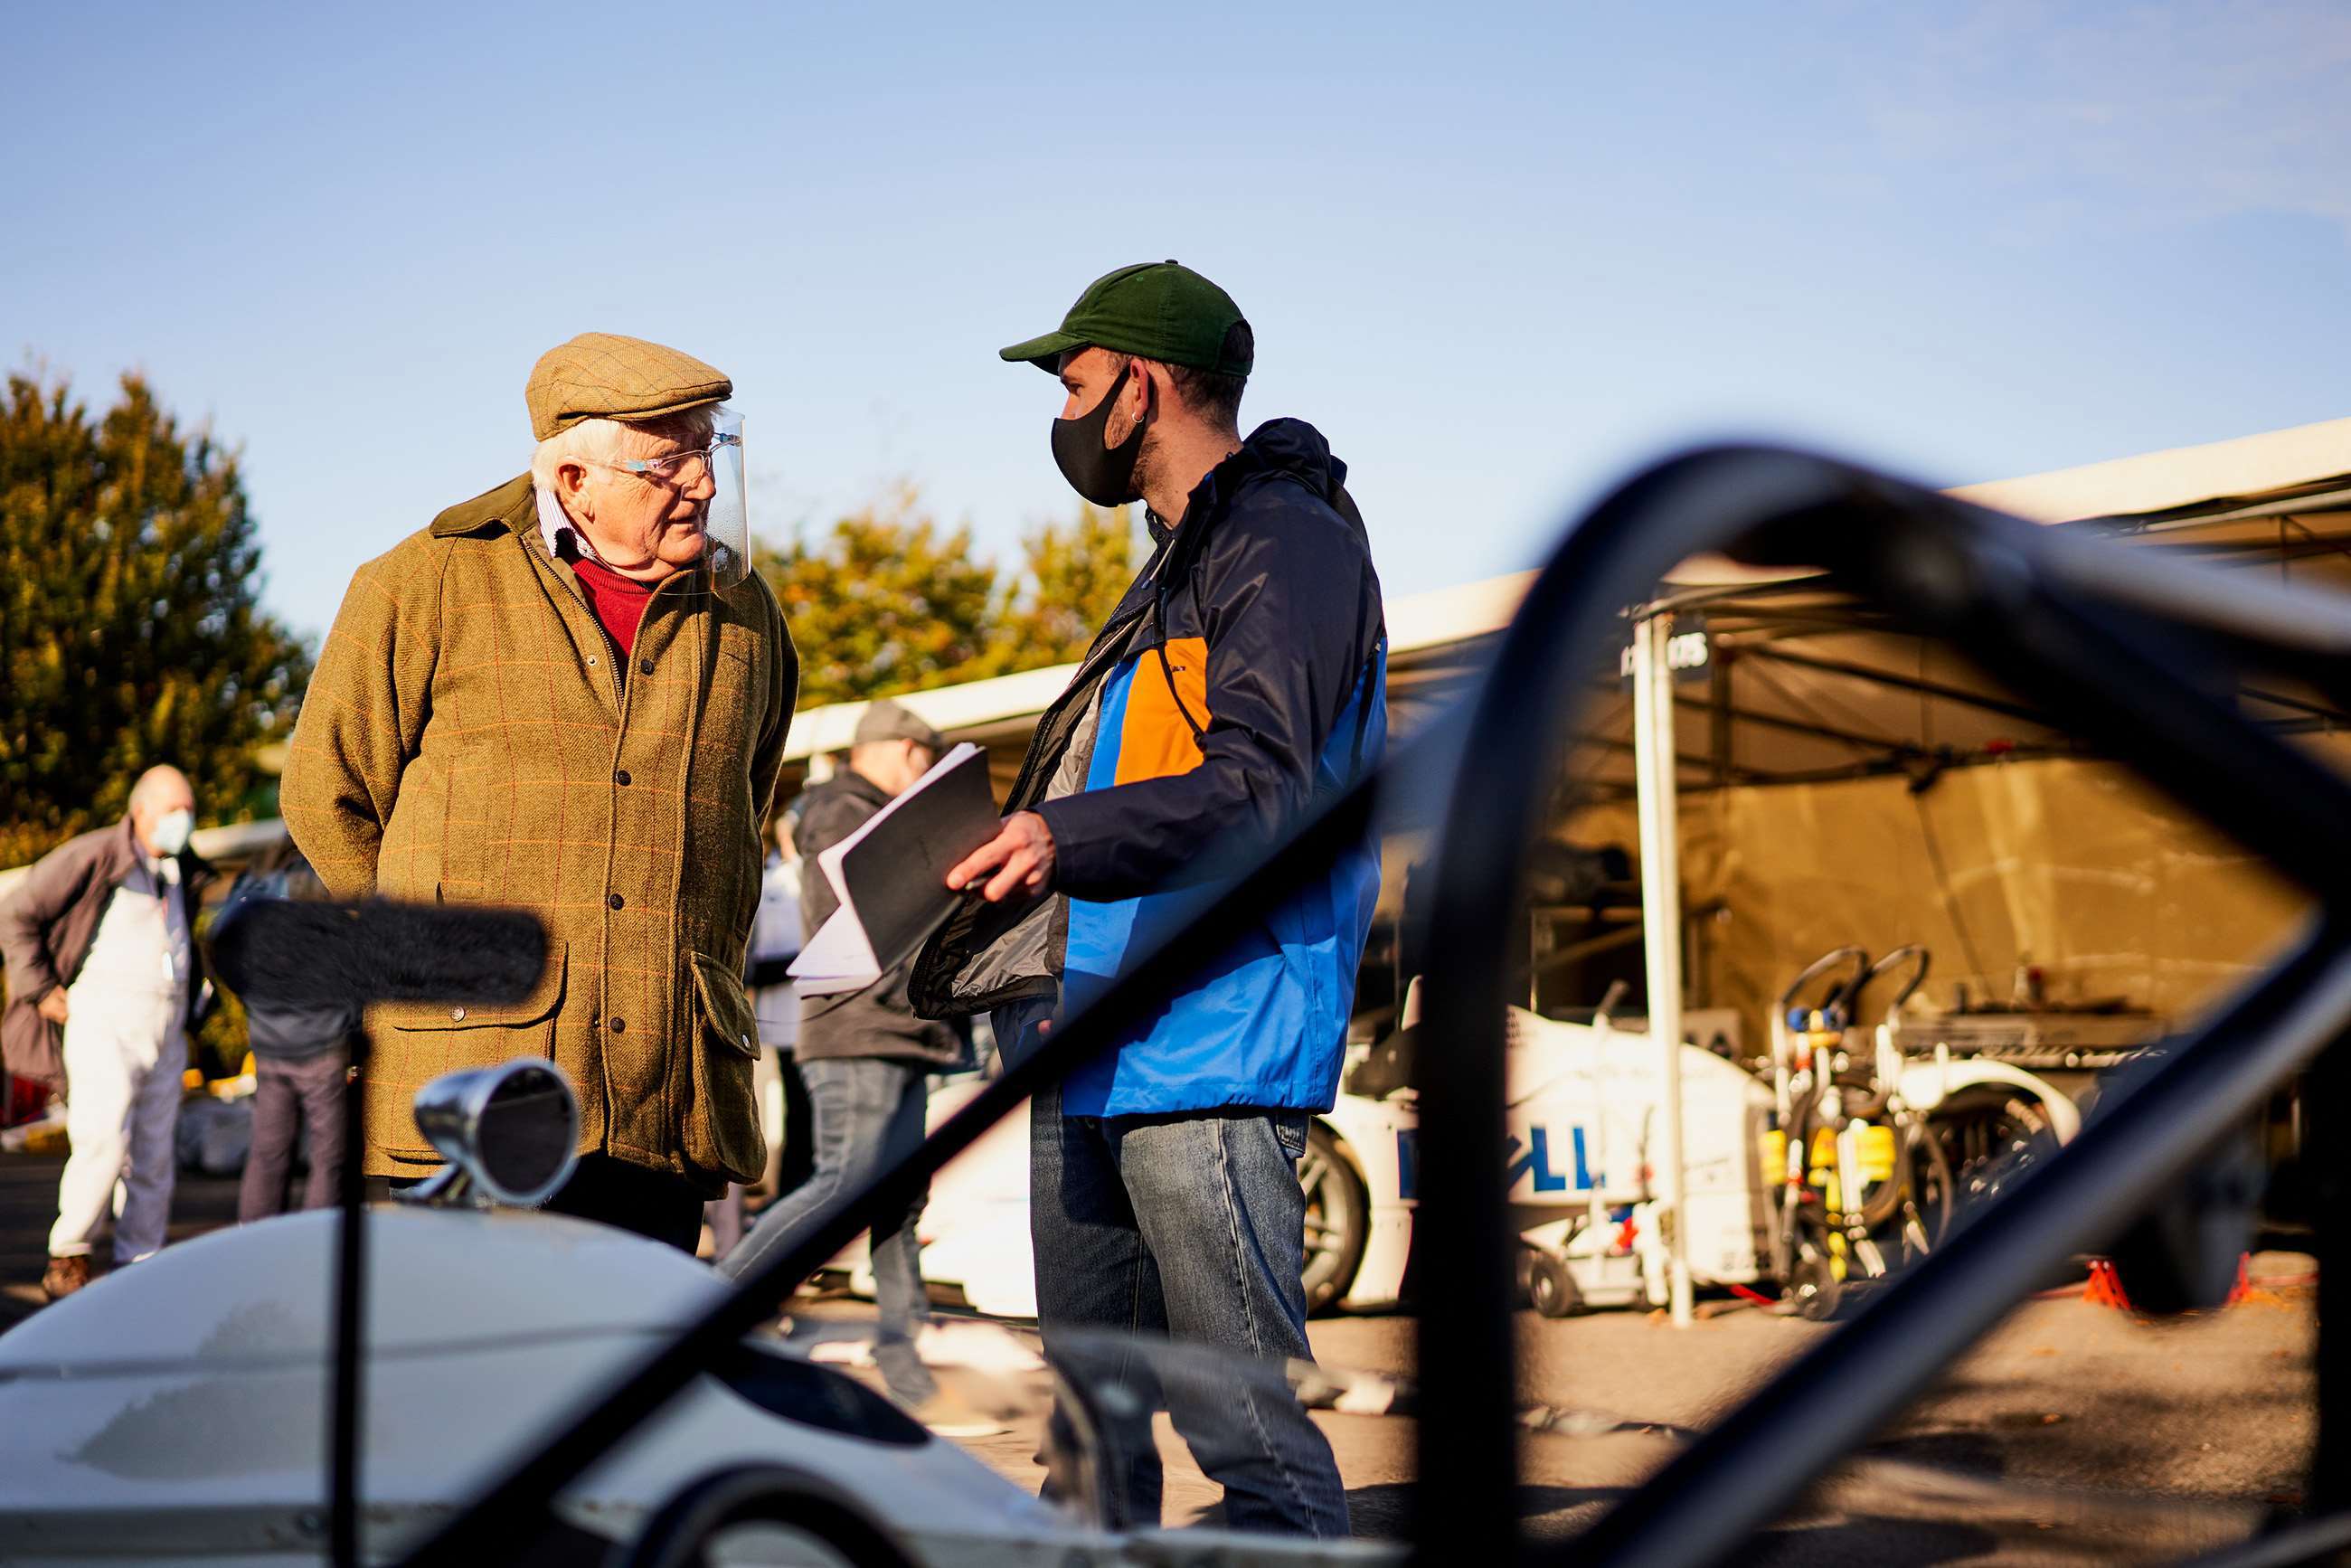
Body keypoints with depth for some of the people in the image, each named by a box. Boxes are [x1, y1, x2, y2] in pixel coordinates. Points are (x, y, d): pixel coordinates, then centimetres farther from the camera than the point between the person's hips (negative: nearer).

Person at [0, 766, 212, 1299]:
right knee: (104, 1140, -17)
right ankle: (67, 1257, -3)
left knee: (154, 1153, 6)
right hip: (103, 1017, -7)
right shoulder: (93, 857, -8)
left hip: (166, 1026, 7)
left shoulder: (185, 873, 14)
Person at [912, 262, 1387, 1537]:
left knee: (1248, 1426, -9)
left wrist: (1071, 837, -35)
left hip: (1206, 1050, -10)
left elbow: (1265, 790, -22)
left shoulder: (1287, 544, -8)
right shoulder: (1179, 563, 24)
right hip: (1093, 1046, 11)